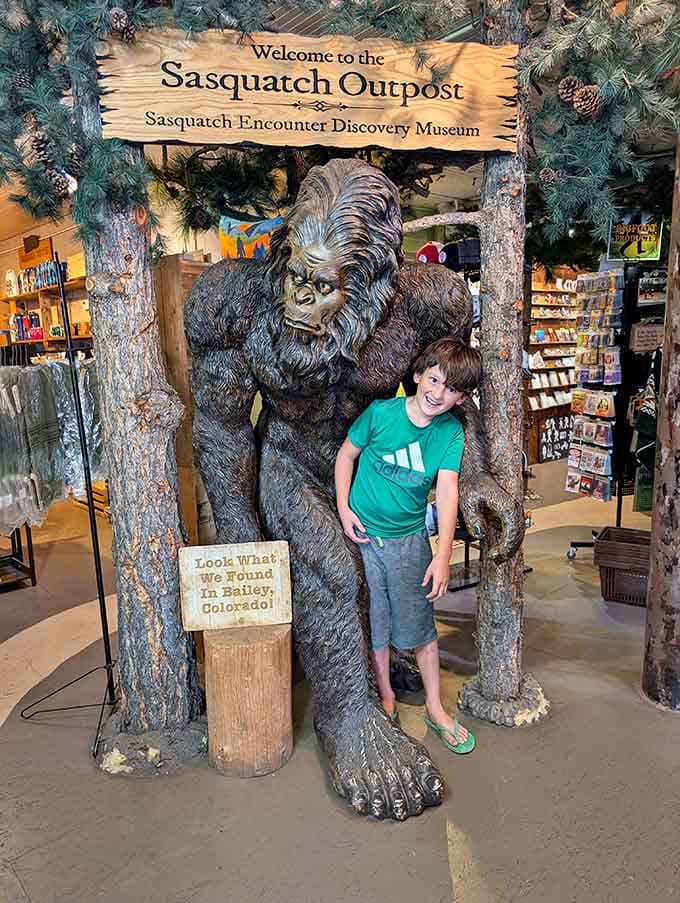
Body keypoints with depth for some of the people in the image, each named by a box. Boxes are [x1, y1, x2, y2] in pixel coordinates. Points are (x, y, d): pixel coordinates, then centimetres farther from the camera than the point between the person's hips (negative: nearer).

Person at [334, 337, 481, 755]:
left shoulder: (451, 431, -9)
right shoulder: (381, 413, -14)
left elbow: (448, 490, -18)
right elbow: (346, 455, 0)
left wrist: (443, 555, -27)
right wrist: (344, 508, -9)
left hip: (409, 539, 1)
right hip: (363, 534, -1)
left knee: (421, 625, 10)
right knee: (374, 622, 12)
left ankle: (435, 707, 30)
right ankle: (386, 697, 35)